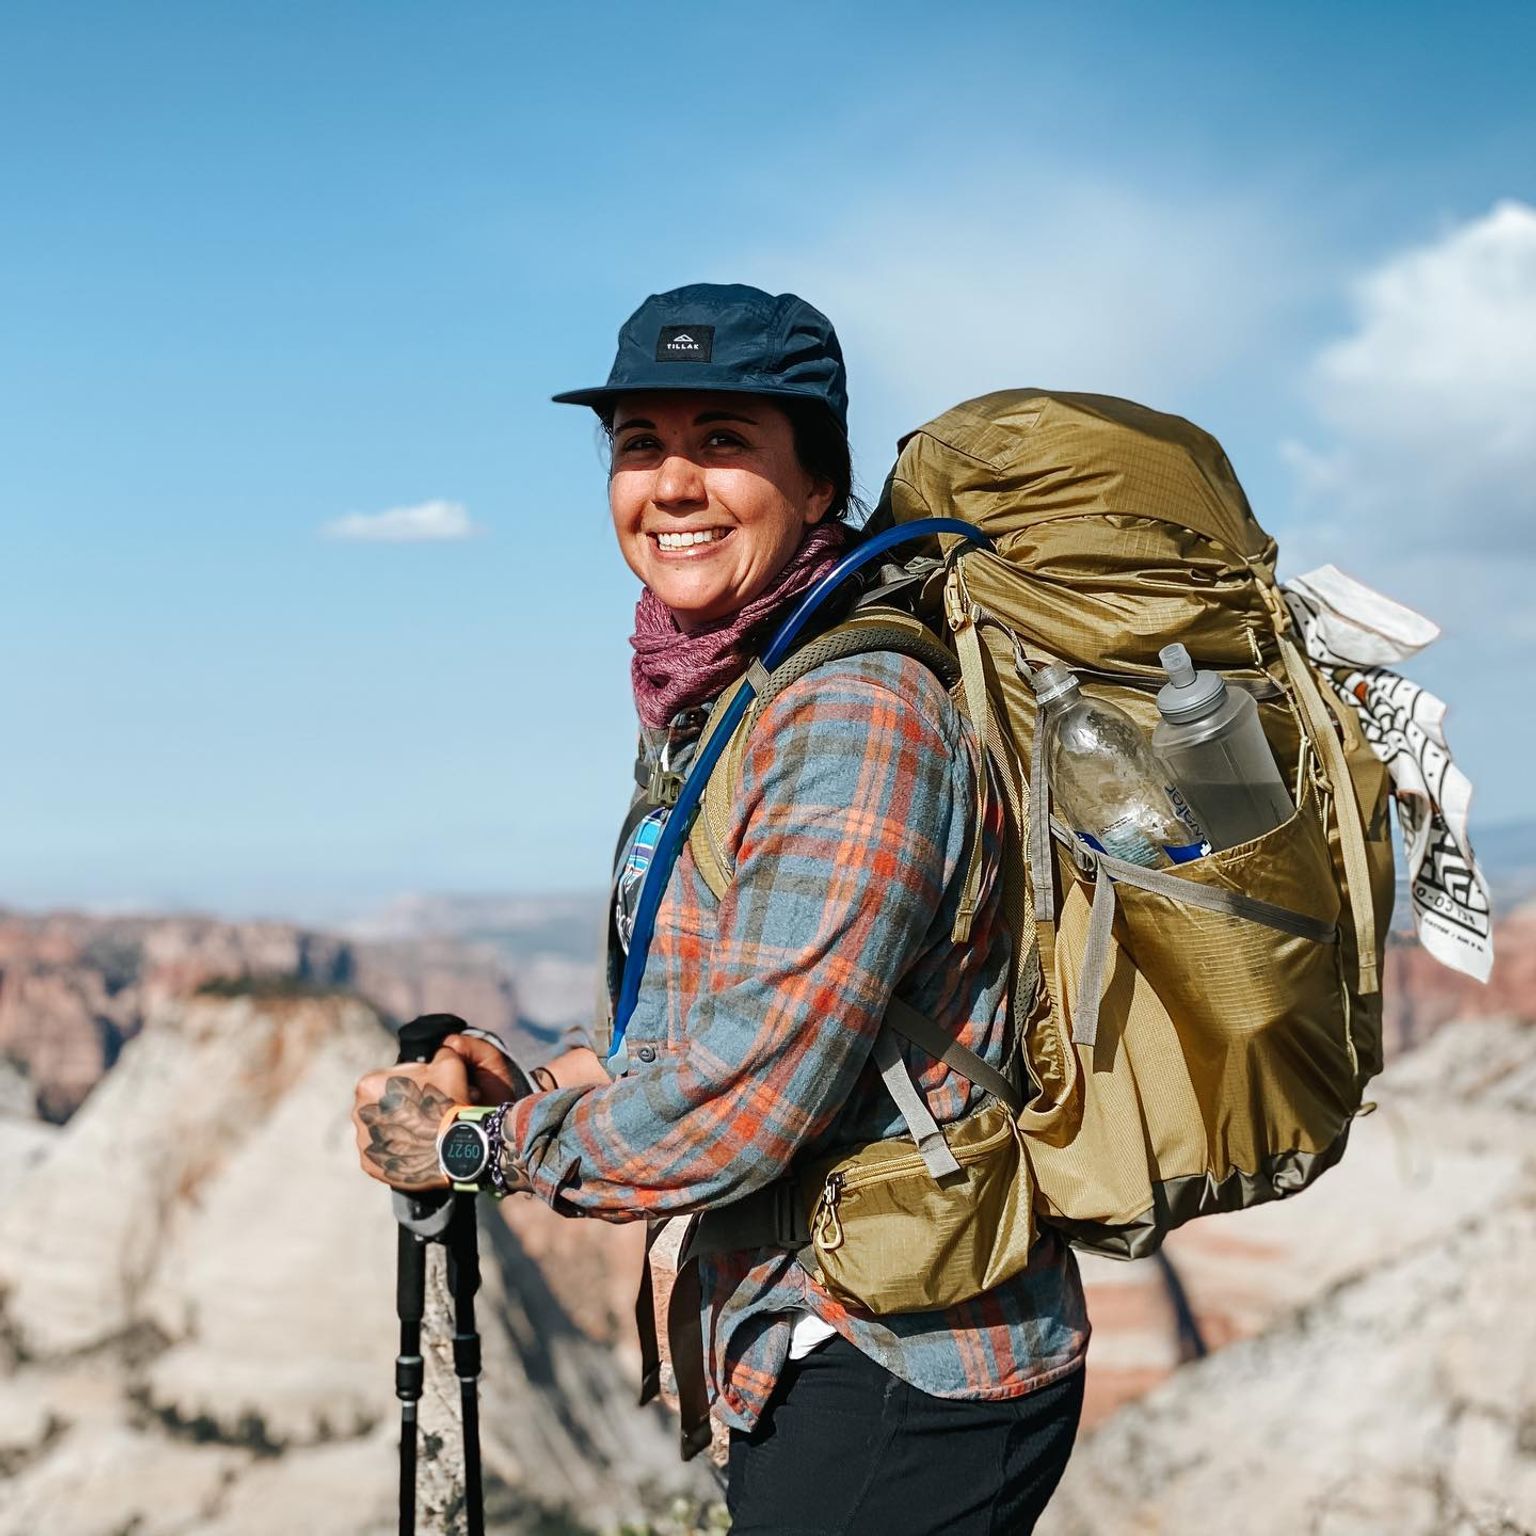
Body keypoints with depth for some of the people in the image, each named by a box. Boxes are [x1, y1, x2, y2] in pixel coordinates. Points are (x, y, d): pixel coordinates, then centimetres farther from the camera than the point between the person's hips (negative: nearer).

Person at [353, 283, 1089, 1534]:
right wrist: (533, 1087, -2)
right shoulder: (708, 706, 8)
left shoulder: (854, 711, -20)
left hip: (900, 1393, -8)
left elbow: (742, 1106, -23)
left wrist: (479, 1144, -9)